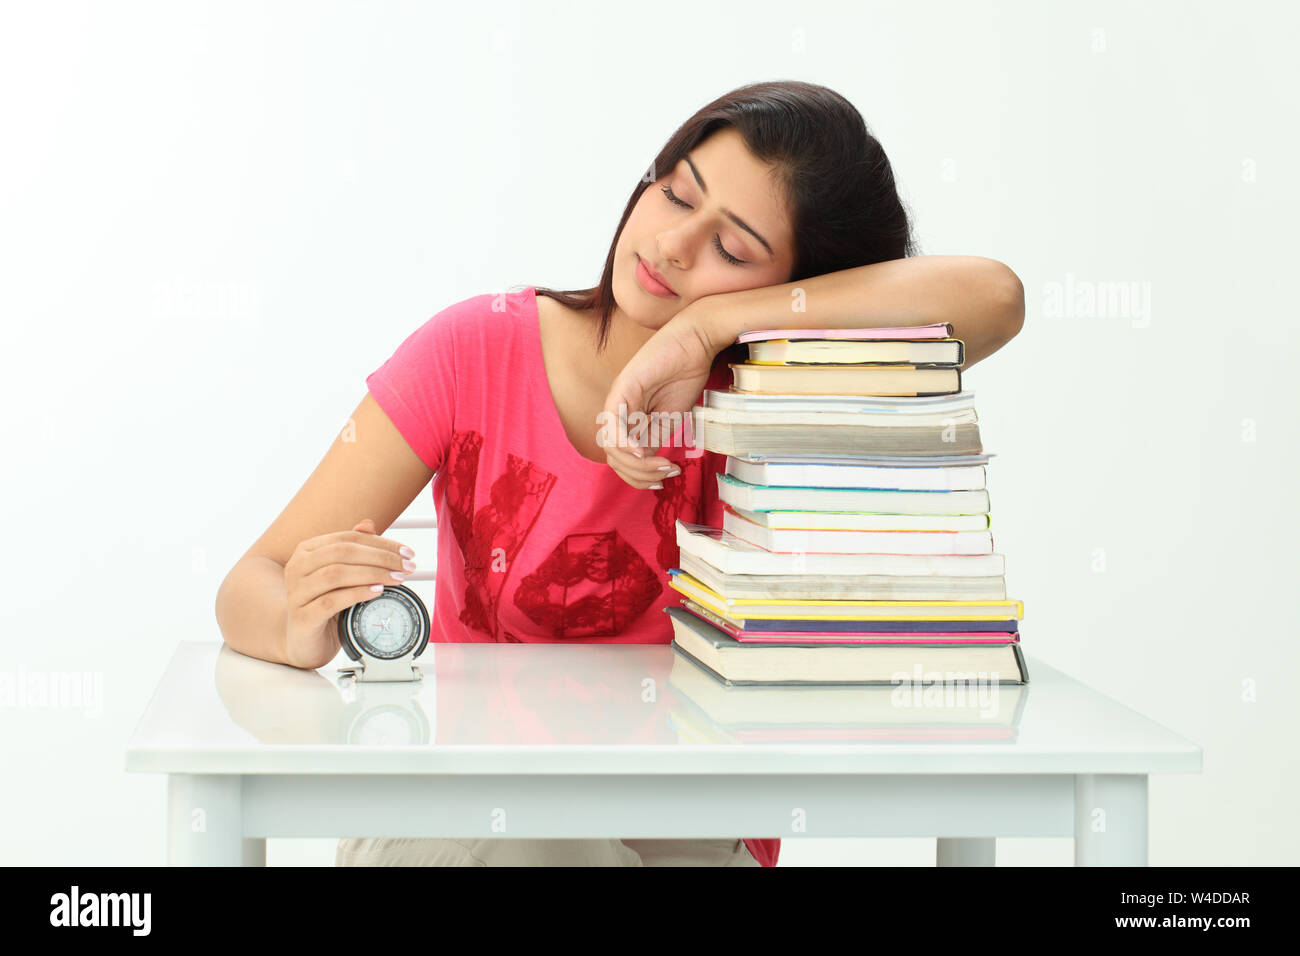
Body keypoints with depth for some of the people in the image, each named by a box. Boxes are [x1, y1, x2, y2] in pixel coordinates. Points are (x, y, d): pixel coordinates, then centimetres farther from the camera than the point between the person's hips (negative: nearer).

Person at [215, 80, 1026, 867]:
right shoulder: (477, 352, -5)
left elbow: (993, 297, -24)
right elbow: (252, 587, -7)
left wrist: (706, 327, -24)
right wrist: (302, 627, -32)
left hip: (691, 839, 0)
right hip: (459, 817, 1)